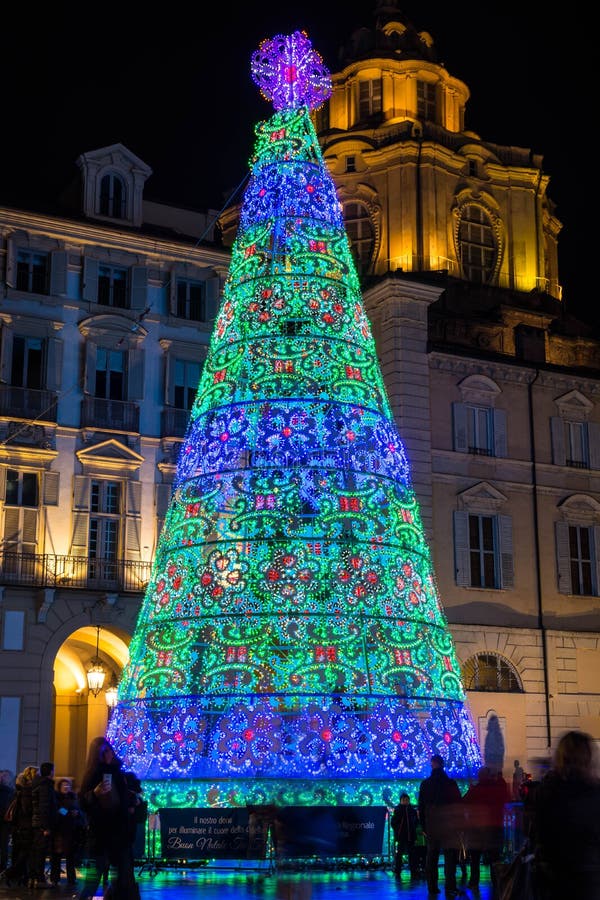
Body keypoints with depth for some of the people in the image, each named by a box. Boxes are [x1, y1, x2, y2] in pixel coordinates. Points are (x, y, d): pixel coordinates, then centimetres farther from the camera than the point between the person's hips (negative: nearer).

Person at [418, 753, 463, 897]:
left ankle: (432, 886, 10)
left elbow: (421, 807, 3)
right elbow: (459, 804, -3)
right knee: (450, 856, -1)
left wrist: (423, 825, 9)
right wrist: (459, 824, 6)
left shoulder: (425, 784, 0)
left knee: (431, 857, 10)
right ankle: (450, 887, -9)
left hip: (431, 826, 2)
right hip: (449, 826, -2)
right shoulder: (451, 783, -5)